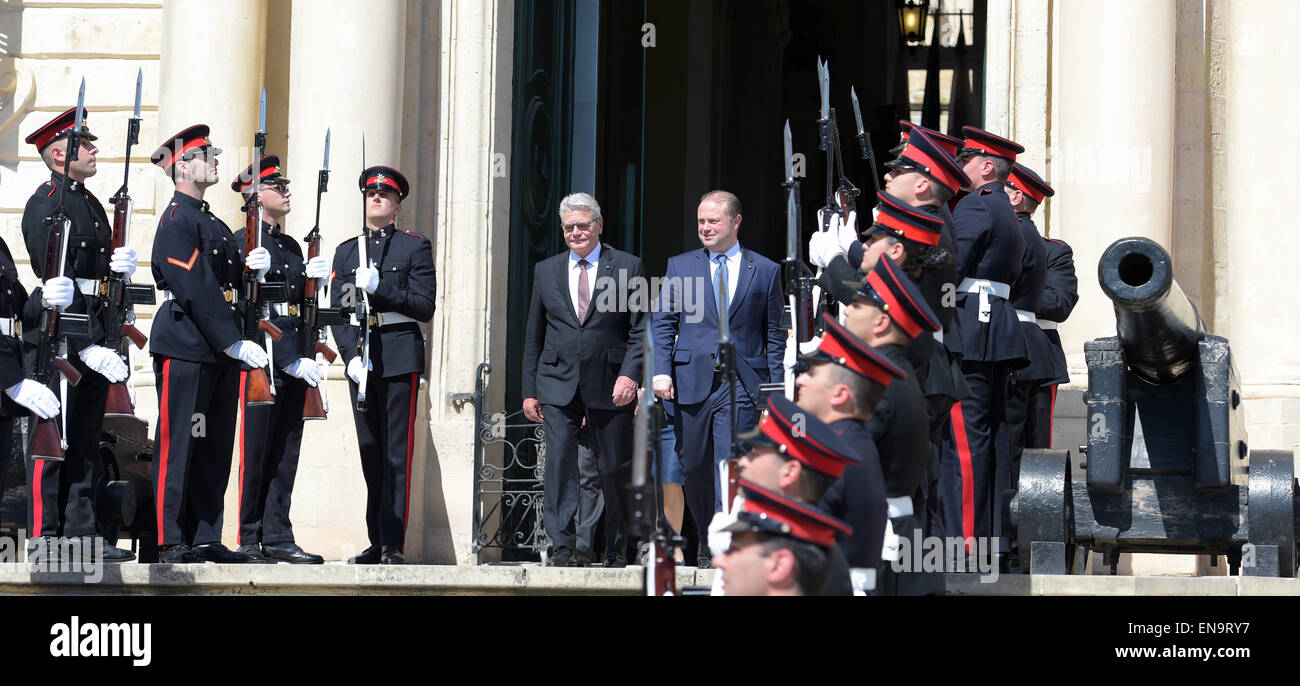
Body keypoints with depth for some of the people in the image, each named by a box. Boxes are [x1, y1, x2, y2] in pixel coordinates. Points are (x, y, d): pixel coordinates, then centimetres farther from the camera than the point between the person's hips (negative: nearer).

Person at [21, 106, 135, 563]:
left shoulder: (90, 203, 18)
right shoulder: (45, 204, -11)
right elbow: (57, 281, -17)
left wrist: (119, 264, -1)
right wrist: (86, 347, -22)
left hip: (93, 340, 9)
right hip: (59, 336, -9)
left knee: (86, 437, 9)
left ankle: (81, 533, 13)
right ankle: (46, 537, -3)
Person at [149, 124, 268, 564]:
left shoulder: (210, 222, 21)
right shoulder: (177, 220, -9)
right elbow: (196, 289, -17)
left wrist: (249, 266, -1)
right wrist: (232, 342, -19)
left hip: (221, 348, 9)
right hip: (186, 345, -9)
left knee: (215, 446, 8)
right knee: (178, 443, -6)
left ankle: (205, 539, 12)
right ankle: (170, 541, -4)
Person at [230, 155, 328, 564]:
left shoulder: (291, 246, 19)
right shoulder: (245, 241, -7)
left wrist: (312, 277, 2)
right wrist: (291, 360, -18)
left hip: (294, 363, 8)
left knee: (285, 454, 7)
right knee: (257, 453, -4)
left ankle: (278, 538, 10)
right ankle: (250, 541, 1)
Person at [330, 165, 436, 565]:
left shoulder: (415, 248, 5)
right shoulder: (346, 251, 15)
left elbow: (424, 306, -3)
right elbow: (337, 311, 9)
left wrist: (380, 287, -15)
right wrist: (351, 356, -5)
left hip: (400, 358, -4)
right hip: (360, 358, 4)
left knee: (397, 454, -7)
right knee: (370, 453, 5)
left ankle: (395, 545, -9)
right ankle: (376, 544, 9)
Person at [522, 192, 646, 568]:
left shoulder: (628, 267, 3)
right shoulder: (546, 270, 12)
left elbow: (641, 329, 0)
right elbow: (534, 335, 14)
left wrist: (630, 374, -14)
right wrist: (529, 390, 9)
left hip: (610, 385, -2)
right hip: (558, 384, 2)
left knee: (615, 467, 4)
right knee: (559, 460, -11)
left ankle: (616, 549, 16)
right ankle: (562, 546, -12)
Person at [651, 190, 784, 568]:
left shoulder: (765, 271, 7)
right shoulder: (680, 266, 11)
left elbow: (775, 335, 7)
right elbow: (664, 323, 10)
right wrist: (661, 371, -3)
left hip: (741, 384, -2)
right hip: (692, 382, 2)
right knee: (695, 467, 7)